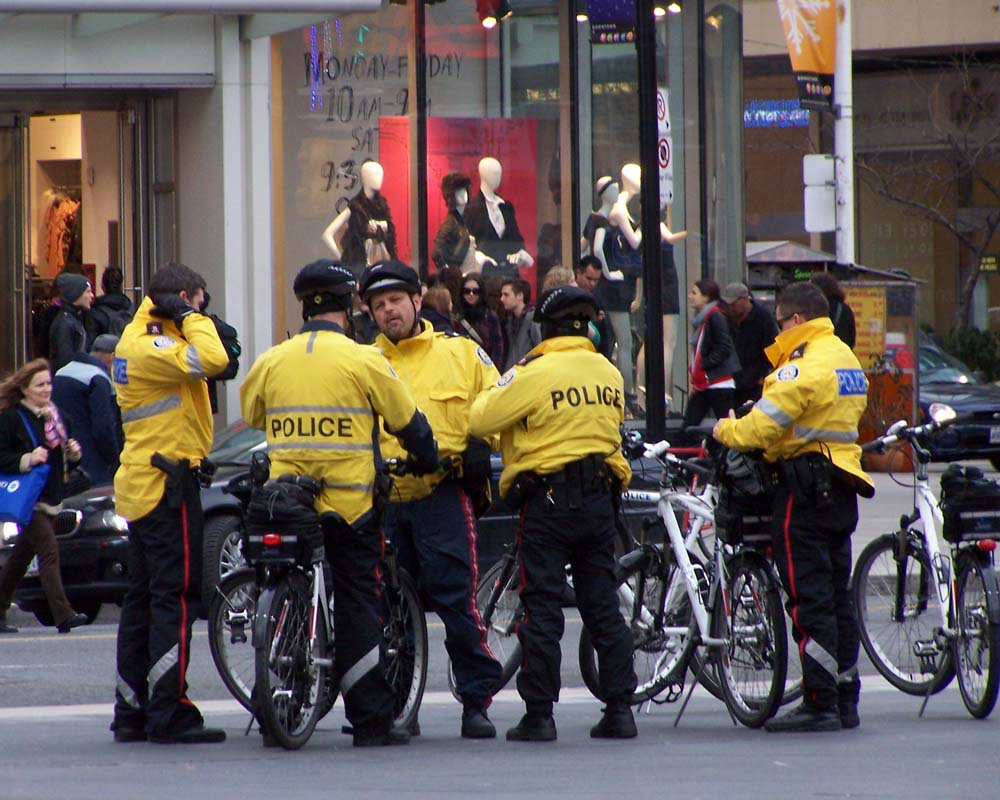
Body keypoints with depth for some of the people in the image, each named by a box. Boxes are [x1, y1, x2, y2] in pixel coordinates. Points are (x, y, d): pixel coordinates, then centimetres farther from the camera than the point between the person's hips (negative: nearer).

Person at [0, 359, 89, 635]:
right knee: (49, 551, -17)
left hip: (51, 496, 7)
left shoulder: (56, 416, 14)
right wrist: (27, 459, -24)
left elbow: (65, 454, 25)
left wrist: (73, 453, 3)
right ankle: (63, 615, -24)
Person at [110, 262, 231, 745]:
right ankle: (169, 714, -11)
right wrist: (191, 318, -14)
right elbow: (210, 361, -28)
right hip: (168, 484, -10)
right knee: (173, 597, -9)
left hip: (141, 484, 10)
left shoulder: (137, 339, 16)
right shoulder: (149, 347, -15)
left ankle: (131, 712, 16)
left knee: (142, 599, 12)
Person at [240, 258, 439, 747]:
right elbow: (408, 422, 2)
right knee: (357, 604, 1)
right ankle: (370, 720, -1)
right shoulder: (363, 361, -5)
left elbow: (249, 418, 20)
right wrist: (428, 463, 22)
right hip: (349, 501, -3)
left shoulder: (270, 362, 4)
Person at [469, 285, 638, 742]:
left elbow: (479, 421, -10)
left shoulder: (535, 374, -13)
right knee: (603, 606, 10)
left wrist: (499, 389, 9)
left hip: (547, 502, -5)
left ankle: (539, 714, -2)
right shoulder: (610, 375, 6)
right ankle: (619, 709, 9)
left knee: (542, 610, -1)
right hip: (599, 499, 5)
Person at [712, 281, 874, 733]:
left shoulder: (804, 366, -16)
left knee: (809, 598, -7)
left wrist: (725, 431, 1)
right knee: (837, 597, 13)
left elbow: (762, 426, -19)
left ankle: (820, 705, -8)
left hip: (805, 488, -9)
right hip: (842, 488, 9)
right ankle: (846, 701, 16)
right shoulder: (846, 359, 15)